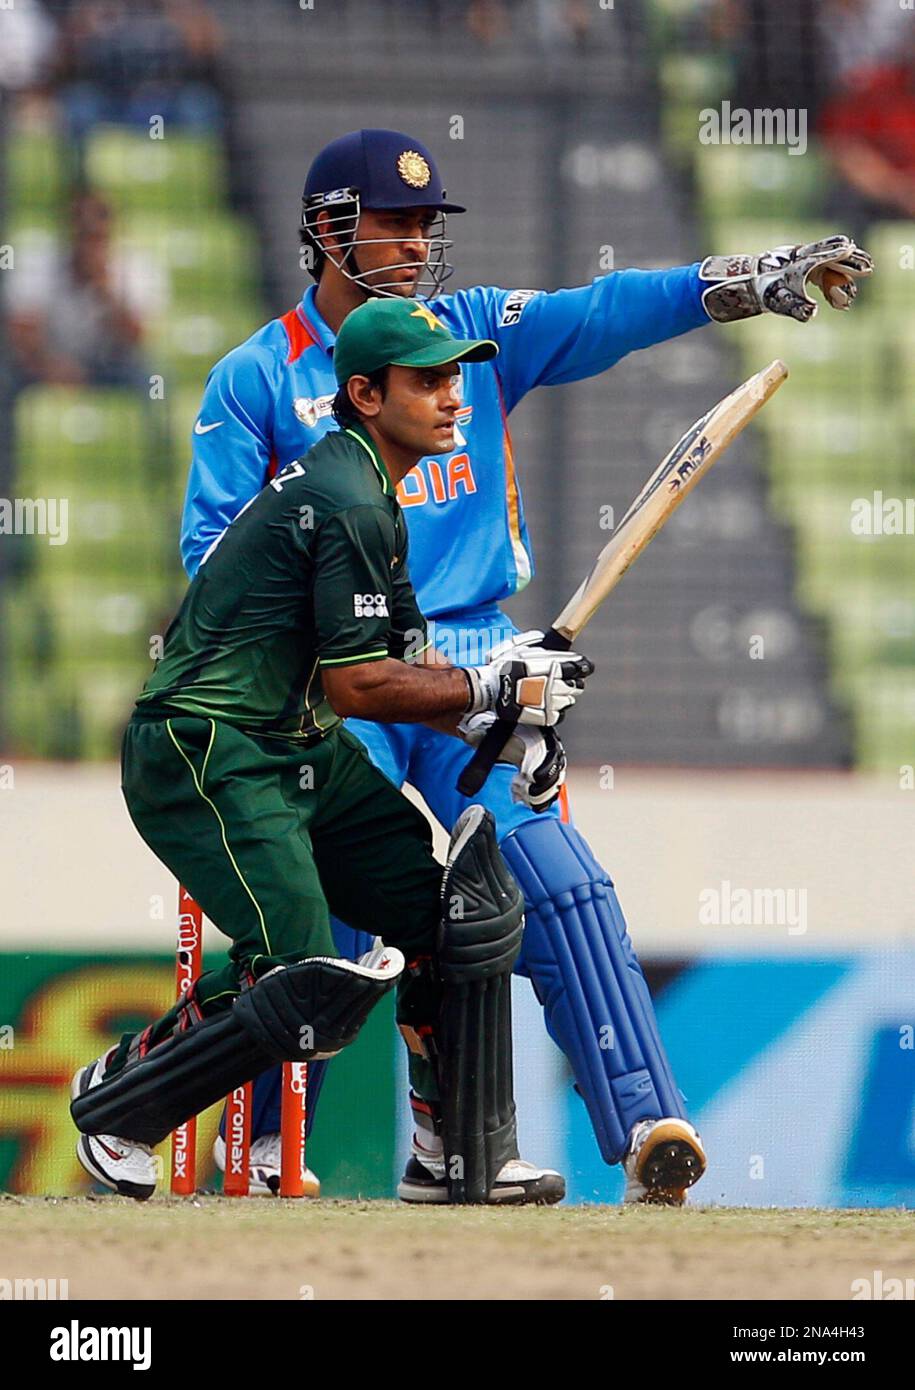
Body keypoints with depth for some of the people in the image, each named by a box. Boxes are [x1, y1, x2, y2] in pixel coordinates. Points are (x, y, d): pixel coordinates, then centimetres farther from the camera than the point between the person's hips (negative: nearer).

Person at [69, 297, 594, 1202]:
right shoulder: (347, 503, -18)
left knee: (460, 913, 7)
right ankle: (116, 1104, 2)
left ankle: (471, 1160, 15)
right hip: (206, 761, -11)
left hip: (305, 754, 11)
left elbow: (400, 664, 15)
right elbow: (355, 686, -20)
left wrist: (508, 718, 0)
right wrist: (493, 690, -12)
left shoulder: (373, 499, 16)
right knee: (313, 990, -18)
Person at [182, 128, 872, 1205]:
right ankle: (261, 1144, 10)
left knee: (561, 890, -12)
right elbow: (217, 549, 0)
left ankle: (645, 1126, -18)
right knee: (325, 918, -8)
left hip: (475, 667, 2)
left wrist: (745, 283, -18)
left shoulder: (475, 331, 12)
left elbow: (605, 314, -3)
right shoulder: (257, 378, 4)